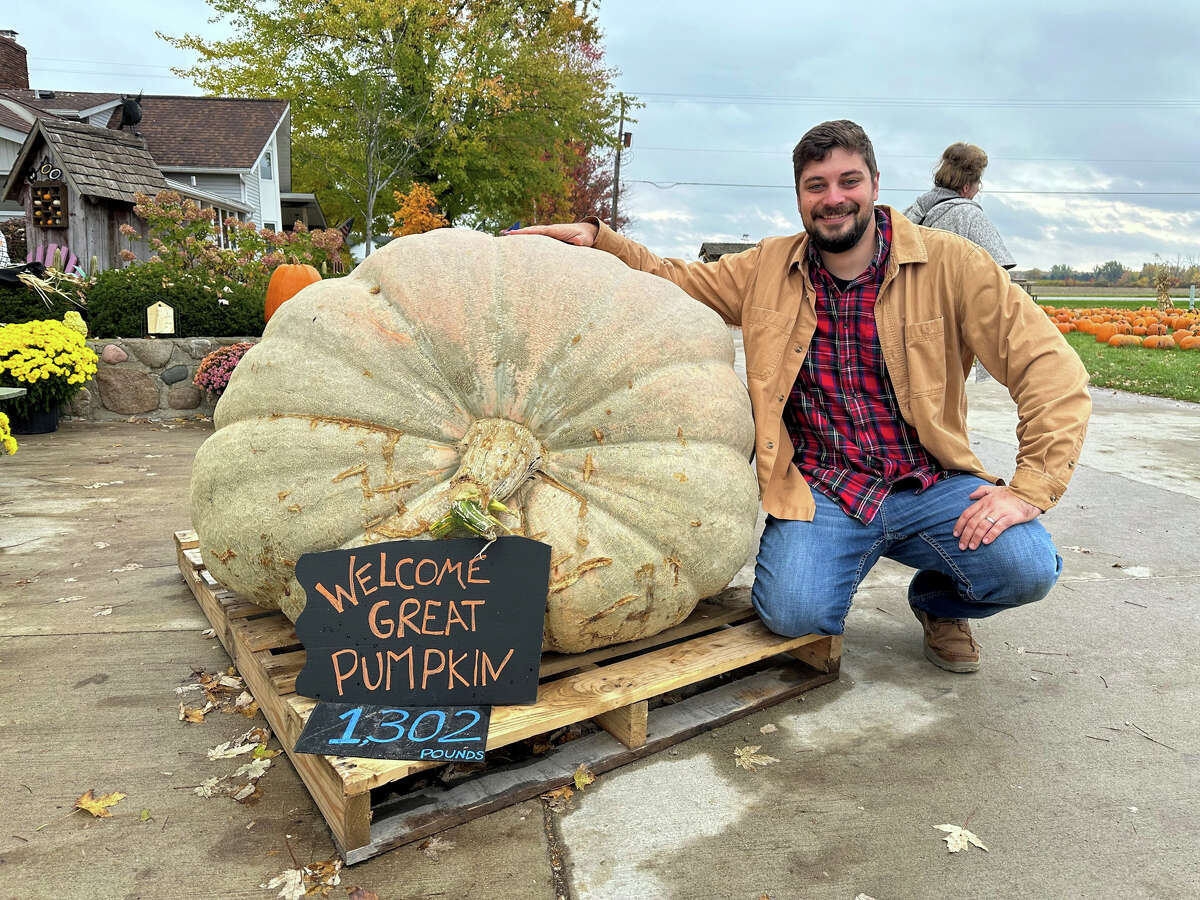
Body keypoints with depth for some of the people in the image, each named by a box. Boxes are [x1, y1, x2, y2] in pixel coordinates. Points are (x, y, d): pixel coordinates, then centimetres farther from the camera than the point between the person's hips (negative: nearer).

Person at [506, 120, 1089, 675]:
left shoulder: (949, 263, -3)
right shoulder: (767, 270, 5)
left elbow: (1049, 366, -5)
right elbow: (673, 282, 15)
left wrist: (1031, 488, -15)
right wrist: (595, 239, -1)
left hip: (931, 482, 0)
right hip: (820, 488, 0)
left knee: (1026, 568, -25)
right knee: (794, 613, -25)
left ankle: (937, 601, 13)